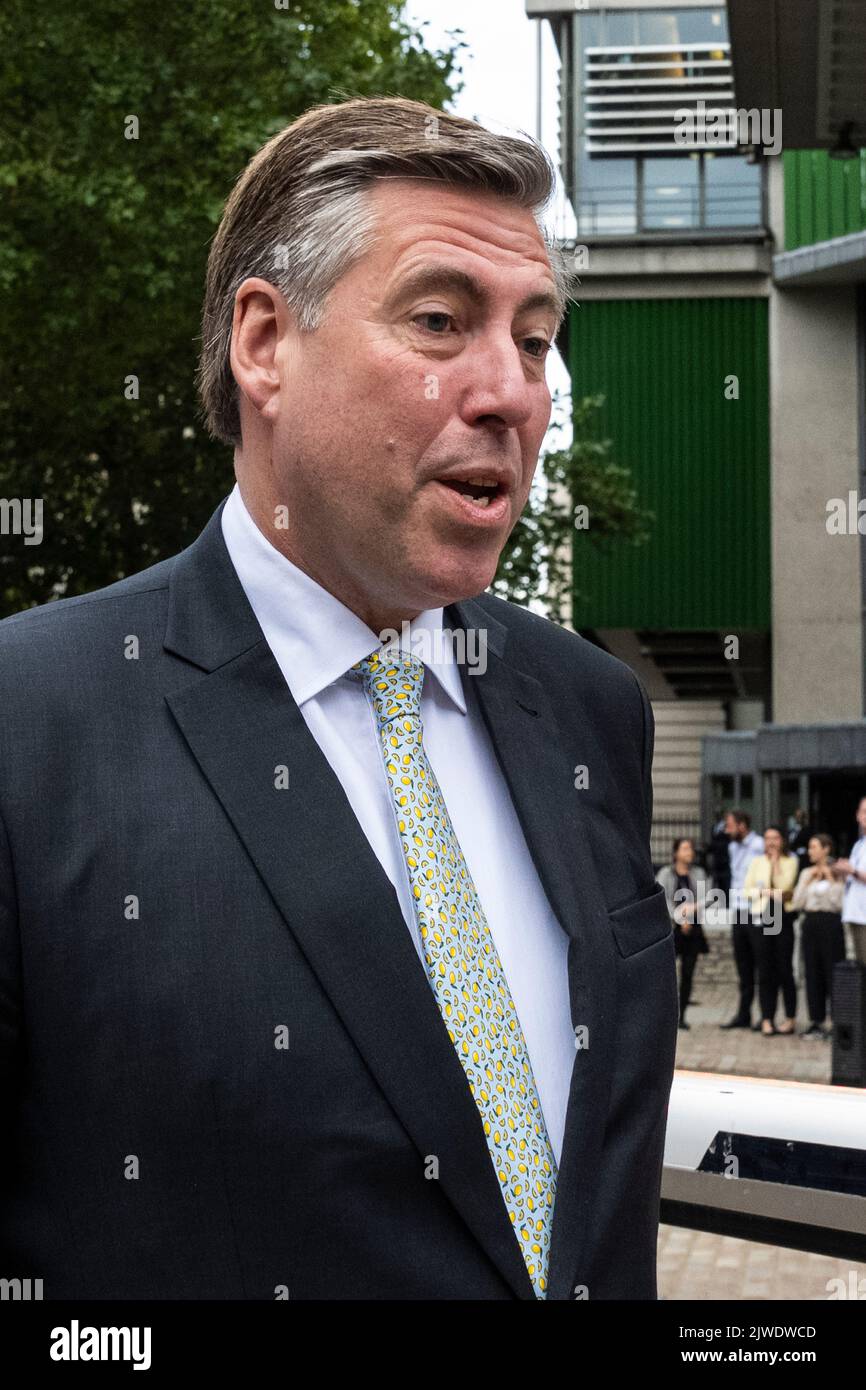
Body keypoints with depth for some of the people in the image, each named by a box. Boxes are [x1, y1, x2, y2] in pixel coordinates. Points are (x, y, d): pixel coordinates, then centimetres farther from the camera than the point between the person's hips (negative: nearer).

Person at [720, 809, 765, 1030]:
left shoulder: (760, 846, -10)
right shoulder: (733, 847, 16)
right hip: (737, 913, 8)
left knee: (761, 964, -3)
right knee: (743, 967, 10)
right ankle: (743, 1014, 15)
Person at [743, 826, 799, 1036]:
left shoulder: (791, 861, 6)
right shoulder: (756, 862, 12)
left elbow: (784, 884, -9)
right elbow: (747, 891, 7)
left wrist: (776, 861, -7)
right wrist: (767, 892, -8)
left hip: (783, 917, -2)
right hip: (762, 918, 2)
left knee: (784, 969, -2)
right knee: (765, 971, 1)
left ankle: (790, 1017, 8)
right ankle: (767, 1019, 3)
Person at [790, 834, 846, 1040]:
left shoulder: (837, 874, -2)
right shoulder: (806, 874, 13)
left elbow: (839, 903, -11)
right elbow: (796, 903, 6)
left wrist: (831, 879, -12)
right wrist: (807, 882, -2)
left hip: (830, 923, -5)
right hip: (811, 923, 5)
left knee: (832, 972, -5)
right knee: (812, 972, 5)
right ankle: (816, 1021, 11)